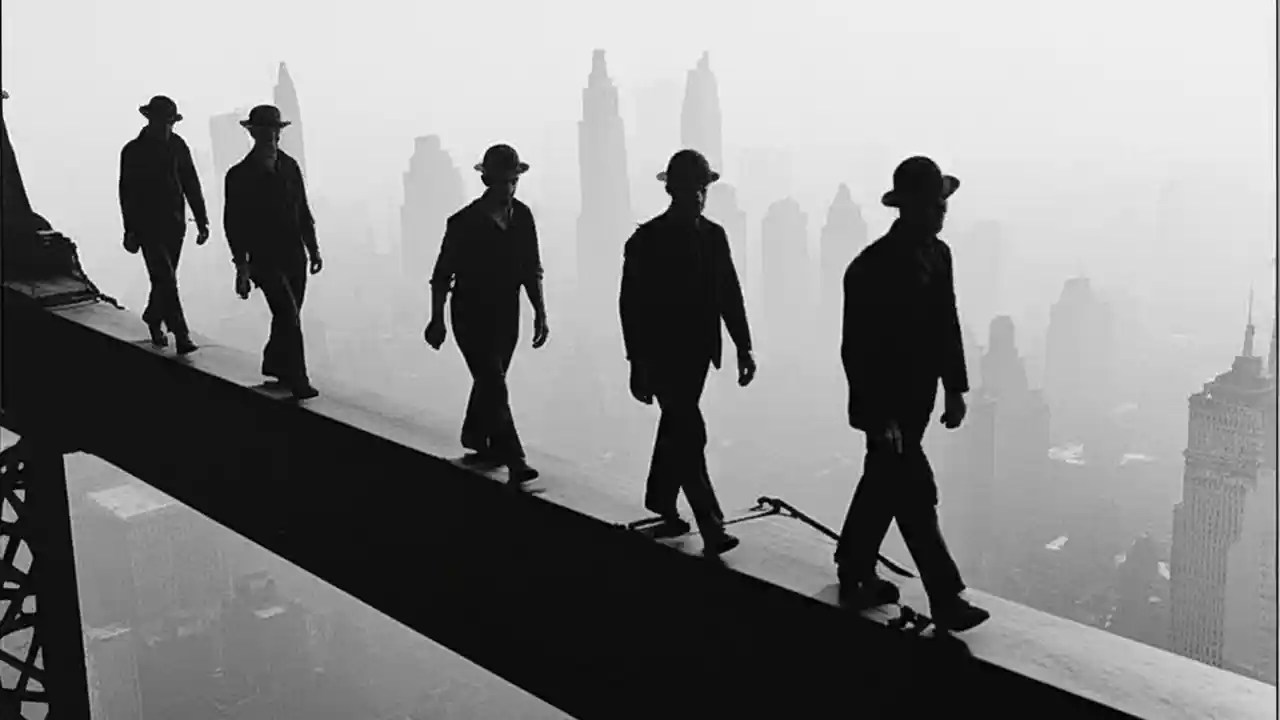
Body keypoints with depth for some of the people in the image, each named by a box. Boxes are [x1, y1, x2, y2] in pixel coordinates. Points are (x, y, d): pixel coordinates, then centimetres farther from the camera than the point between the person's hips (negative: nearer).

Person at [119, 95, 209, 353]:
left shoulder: (178, 146, 4)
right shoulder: (133, 151, -6)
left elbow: (191, 185, 9)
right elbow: (127, 194, -4)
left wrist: (202, 221, 5)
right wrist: (131, 231, -7)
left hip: (175, 224, 4)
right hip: (148, 225, -4)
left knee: (165, 278, 13)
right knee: (166, 280, -10)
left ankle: (153, 318, 35)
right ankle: (181, 337, -13)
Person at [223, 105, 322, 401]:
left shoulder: (289, 166, 8)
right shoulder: (239, 176, -6)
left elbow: (303, 211, 15)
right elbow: (234, 225, -6)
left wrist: (313, 249, 12)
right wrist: (242, 268, -9)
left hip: (294, 256, 5)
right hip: (265, 260, -5)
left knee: (287, 317, 13)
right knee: (289, 316, -13)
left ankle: (274, 365, 34)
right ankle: (297, 381, -7)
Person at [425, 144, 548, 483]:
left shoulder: (523, 216, -1)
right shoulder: (465, 222, -15)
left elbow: (532, 270, 8)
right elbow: (442, 275, -7)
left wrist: (540, 313, 4)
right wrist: (437, 320, -5)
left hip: (507, 314, 5)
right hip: (472, 315, -5)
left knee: (489, 380, 18)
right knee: (493, 385, -9)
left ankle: (476, 440, 37)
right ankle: (513, 458, -6)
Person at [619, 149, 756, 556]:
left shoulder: (714, 236, 5)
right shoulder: (646, 241, -12)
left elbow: (730, 294, 10)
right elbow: (632, 306, -11)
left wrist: (743, 347, 6)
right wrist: (638, 365, -13)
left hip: (698, 351, 6)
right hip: (663, 354, -6)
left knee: (675, 428, 19)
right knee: (689, 434, -9)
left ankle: (660, 501, 37)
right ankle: (711, 527, -7)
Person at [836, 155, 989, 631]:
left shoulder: (938, 255, 3)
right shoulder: (871, 268, -21)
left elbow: (947, 325, 12)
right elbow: (857, 351, -21)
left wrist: (956, 389, 9)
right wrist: (881, 417, -21)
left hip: (918, 400, 9)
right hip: (887, 406, -9)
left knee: (883, 485, 19)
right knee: (916, 497, -3)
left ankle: (854, 574, 35)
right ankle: (946, 600, 7)